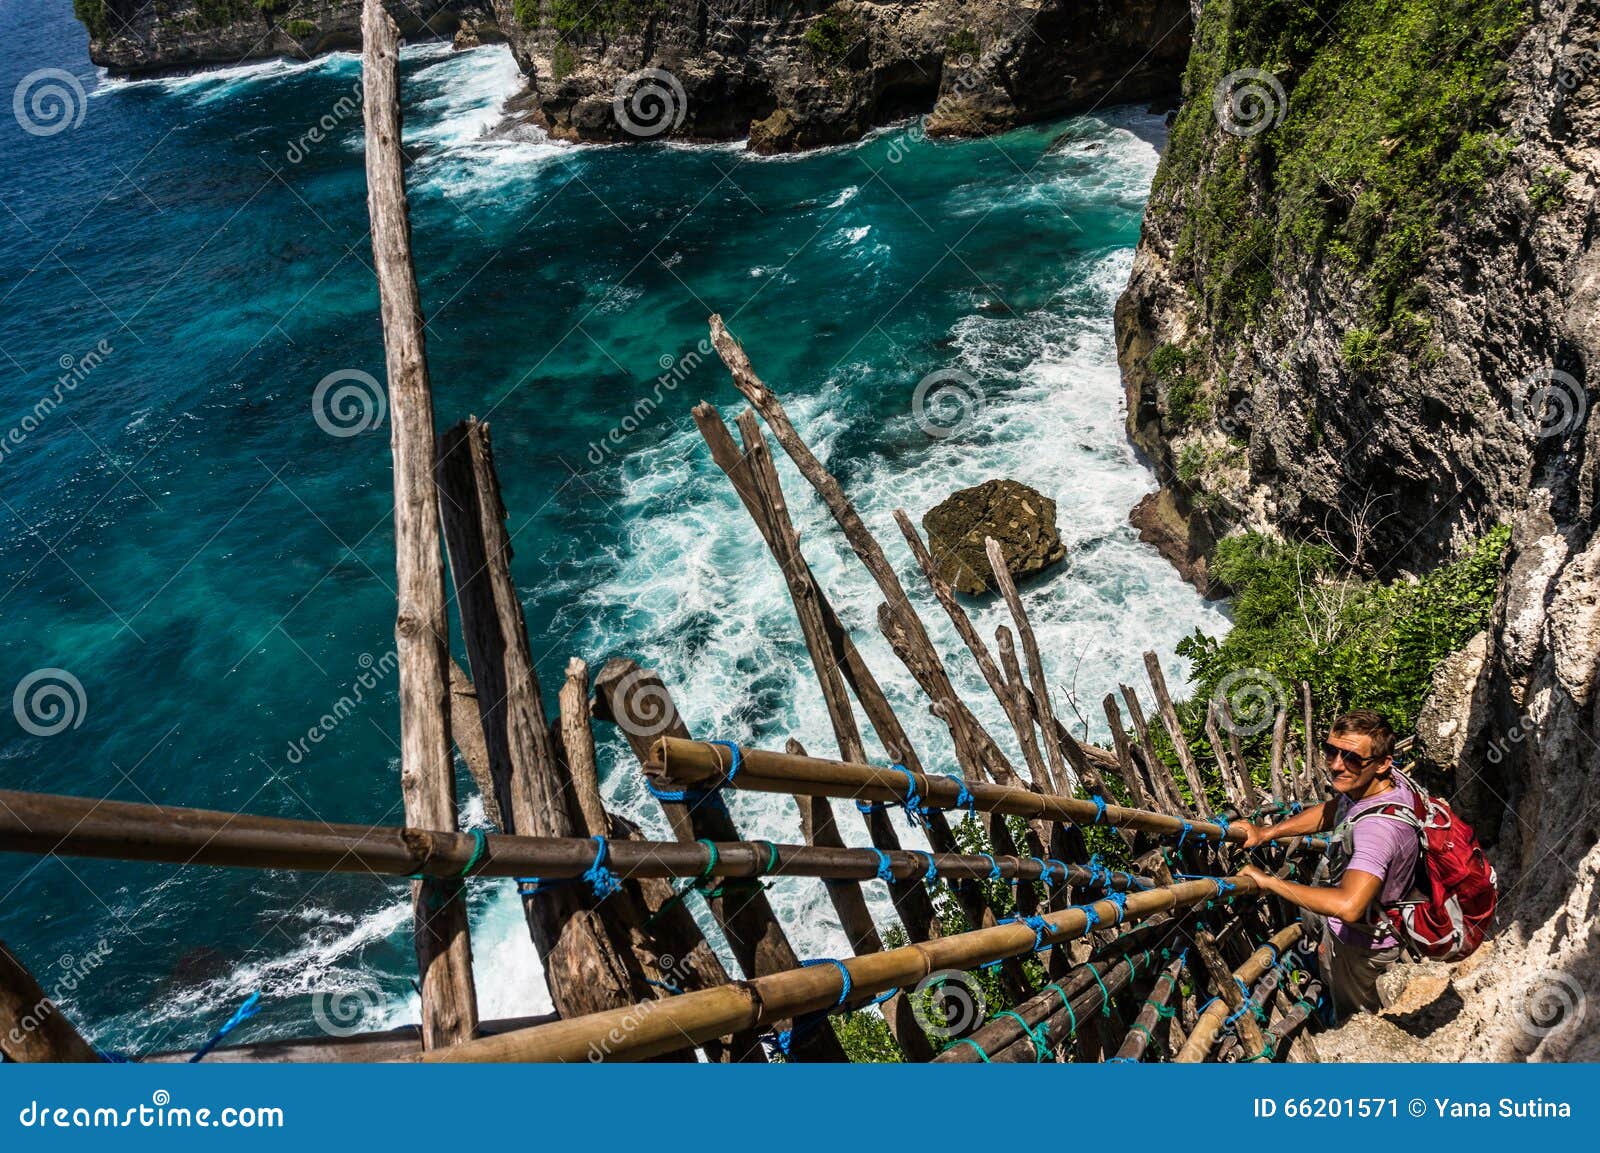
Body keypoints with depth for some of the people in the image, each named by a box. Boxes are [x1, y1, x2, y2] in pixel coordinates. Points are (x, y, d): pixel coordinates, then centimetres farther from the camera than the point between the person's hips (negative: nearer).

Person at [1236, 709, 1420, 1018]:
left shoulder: (1379, 825, -45)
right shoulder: (1387, 781, -16)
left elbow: (1348, 905, -56)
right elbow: (1330, 812, 3)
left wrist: (1271, 882, -44)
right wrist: (1266, 832, -8)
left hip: (1359, 943, -8)